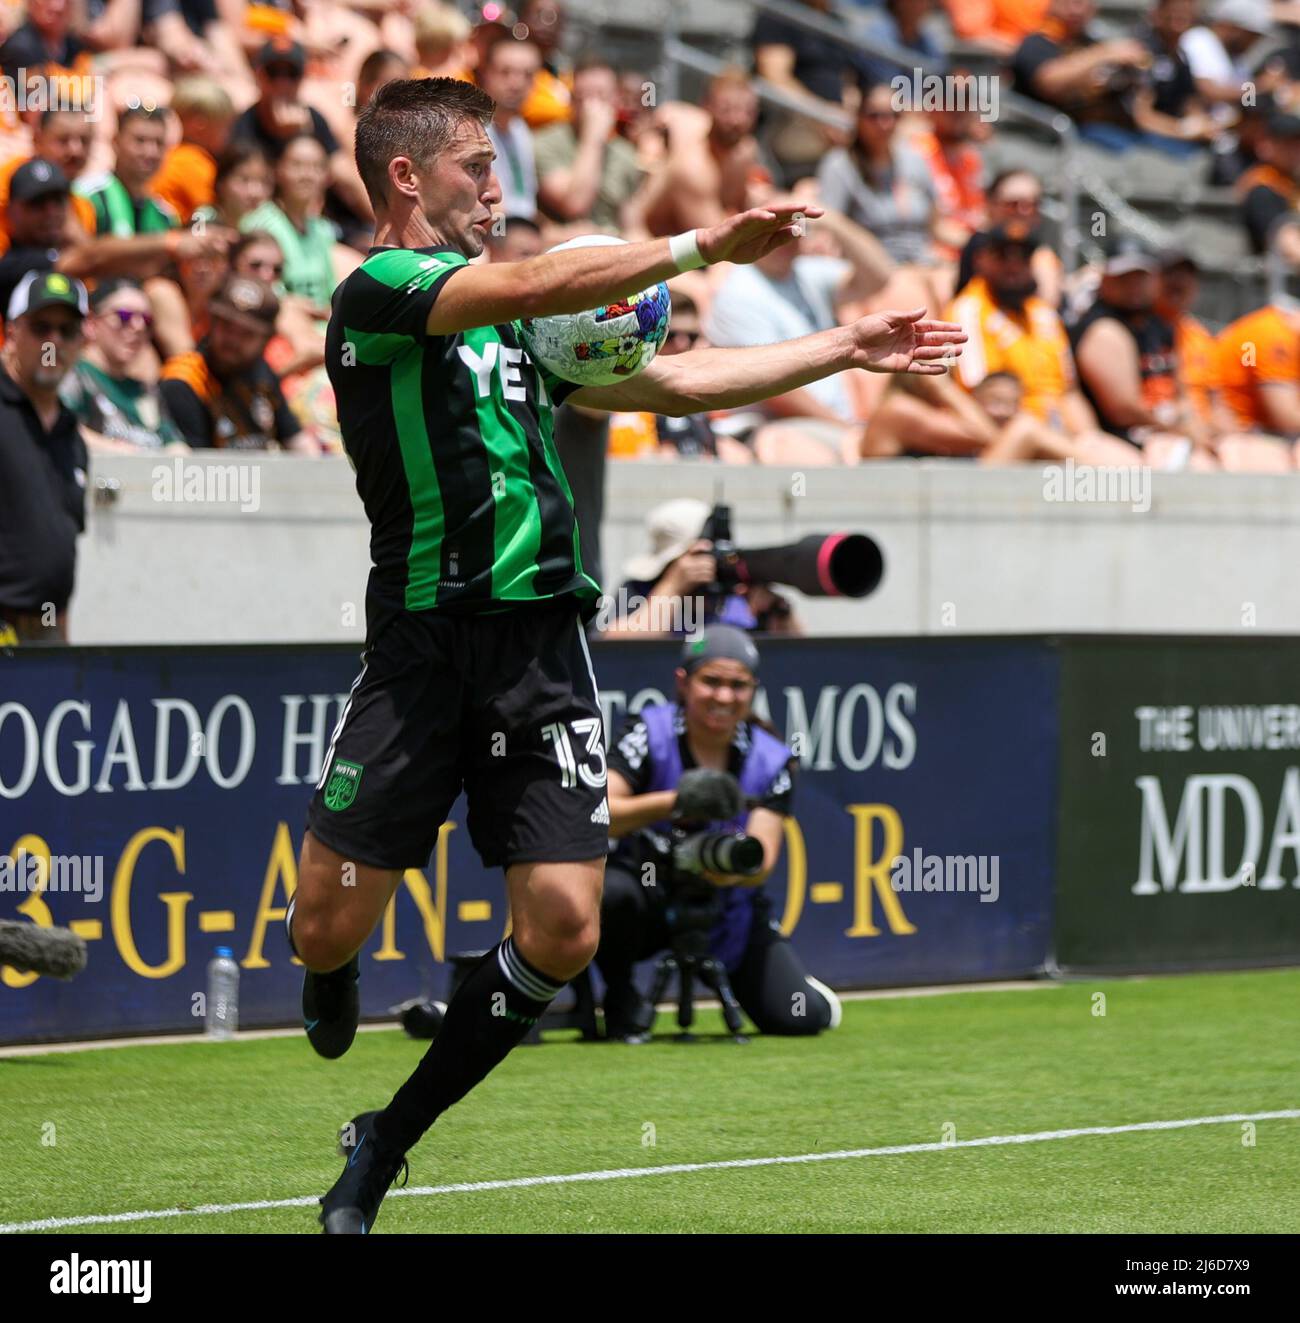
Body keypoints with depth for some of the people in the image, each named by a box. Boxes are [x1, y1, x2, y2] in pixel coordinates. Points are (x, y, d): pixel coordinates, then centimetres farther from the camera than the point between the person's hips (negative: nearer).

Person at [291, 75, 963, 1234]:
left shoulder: (511, 327, 21)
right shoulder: (376, 292, -4)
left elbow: (673, 383, 27)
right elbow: (530, 285, -21)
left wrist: (845, 350, 24)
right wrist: (704, 246, -23)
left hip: (544, 649, 6)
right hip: (424, 646, -6)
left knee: (562, 931, -7)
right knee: (329, 925, -8)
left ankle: (389, 1139, 10)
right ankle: (333, 1011, 31)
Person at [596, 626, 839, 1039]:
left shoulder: (770, 760, -6)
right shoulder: (649, 733, -14)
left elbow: (763, 861, -19)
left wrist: (734, 868, -44)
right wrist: (675, 800, -47)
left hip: (727, 913, 3)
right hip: (649, 901, -3)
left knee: (803, 1017, -14)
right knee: (609, 891, -38)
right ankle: (620, 996, -7)